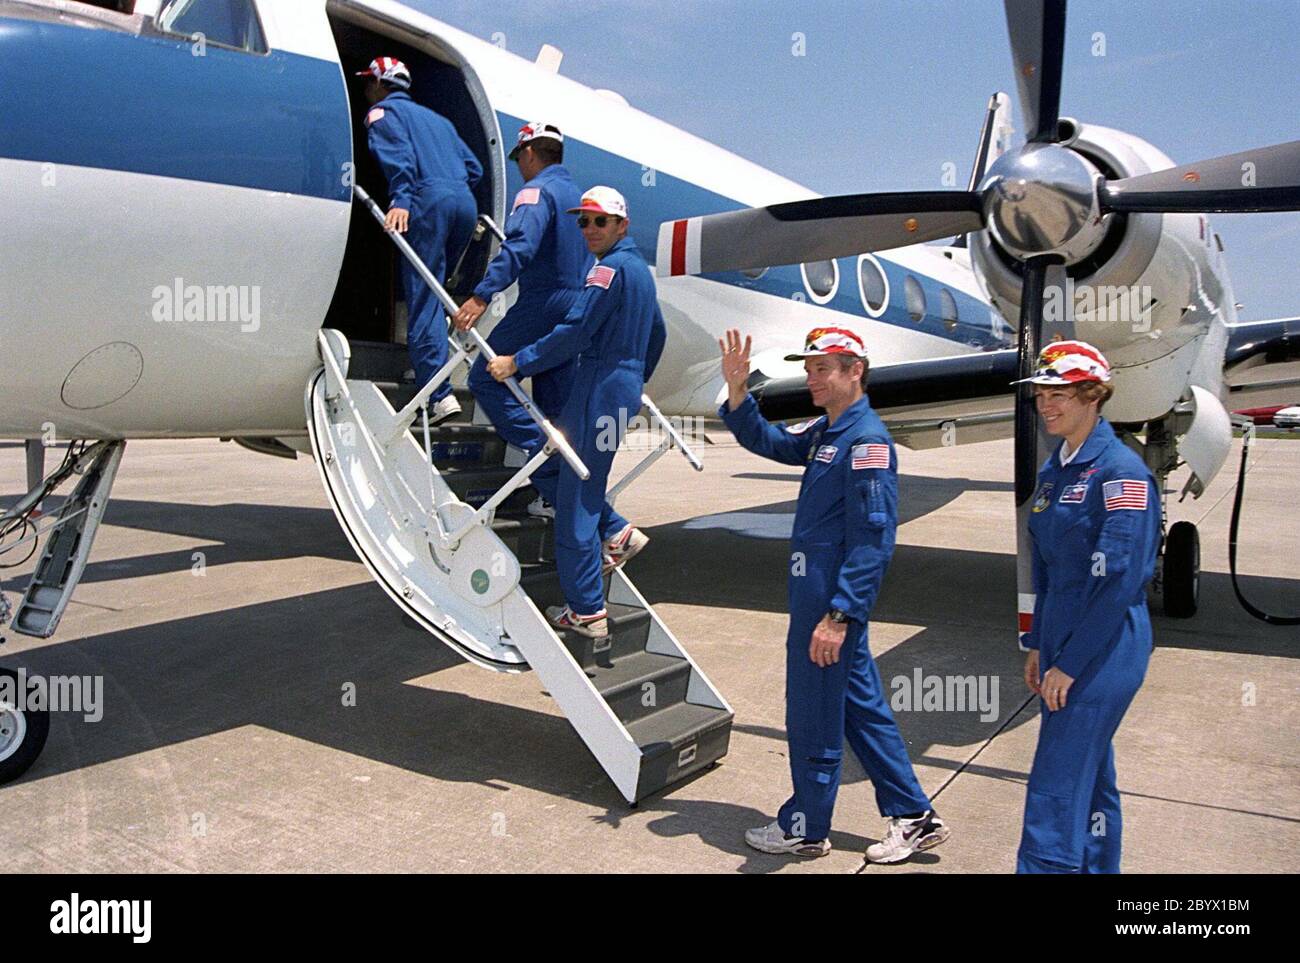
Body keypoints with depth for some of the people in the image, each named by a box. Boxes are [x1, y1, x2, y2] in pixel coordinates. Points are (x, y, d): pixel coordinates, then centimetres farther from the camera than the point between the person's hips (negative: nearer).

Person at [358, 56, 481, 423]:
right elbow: (473, 167, 26)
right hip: (465, 203, 7)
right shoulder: (436, 118, 34)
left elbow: (398, 156, -8)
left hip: (428, 201, -7)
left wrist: (400, 200, -19)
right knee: (435, 290, 18)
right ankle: (428, 366, 16)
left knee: (422, 298, -10)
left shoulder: (382, 112, 13)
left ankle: (440, 394, -19)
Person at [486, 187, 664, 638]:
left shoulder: (612, 267, -12)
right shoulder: (638, 267, 18)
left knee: (575, 501, -4)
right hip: (623, 387, 10)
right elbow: (657, 335, 27)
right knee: (546, 469, 19)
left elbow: (575, 331, -20)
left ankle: (587, 613, 3)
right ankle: (619, 532, 18)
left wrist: (517, 361, -15)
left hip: (601, 389, -10)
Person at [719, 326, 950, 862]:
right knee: (861, 706, 16)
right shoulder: (824, 432, 12)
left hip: (833, 595, -10)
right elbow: (768, 443, 21)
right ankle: (914, 818, 27)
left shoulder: (866, 440, -18)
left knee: (813, 715, 4)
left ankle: (805, 828, 21)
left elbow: (873, 539, -22)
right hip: (817, 590, 10)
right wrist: (736, 391, 5)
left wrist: (838, 615, -25)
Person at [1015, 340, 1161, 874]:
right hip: (1063, 640, 8)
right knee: (1090, 778, 19)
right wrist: (1038, 645, 13)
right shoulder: (1054, 469, 10)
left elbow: (1120, 580, -19)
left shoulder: (1121, 471, -15)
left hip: (1105, 647, -8)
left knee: (1055, 789, -8)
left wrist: (1070, 664, -17)